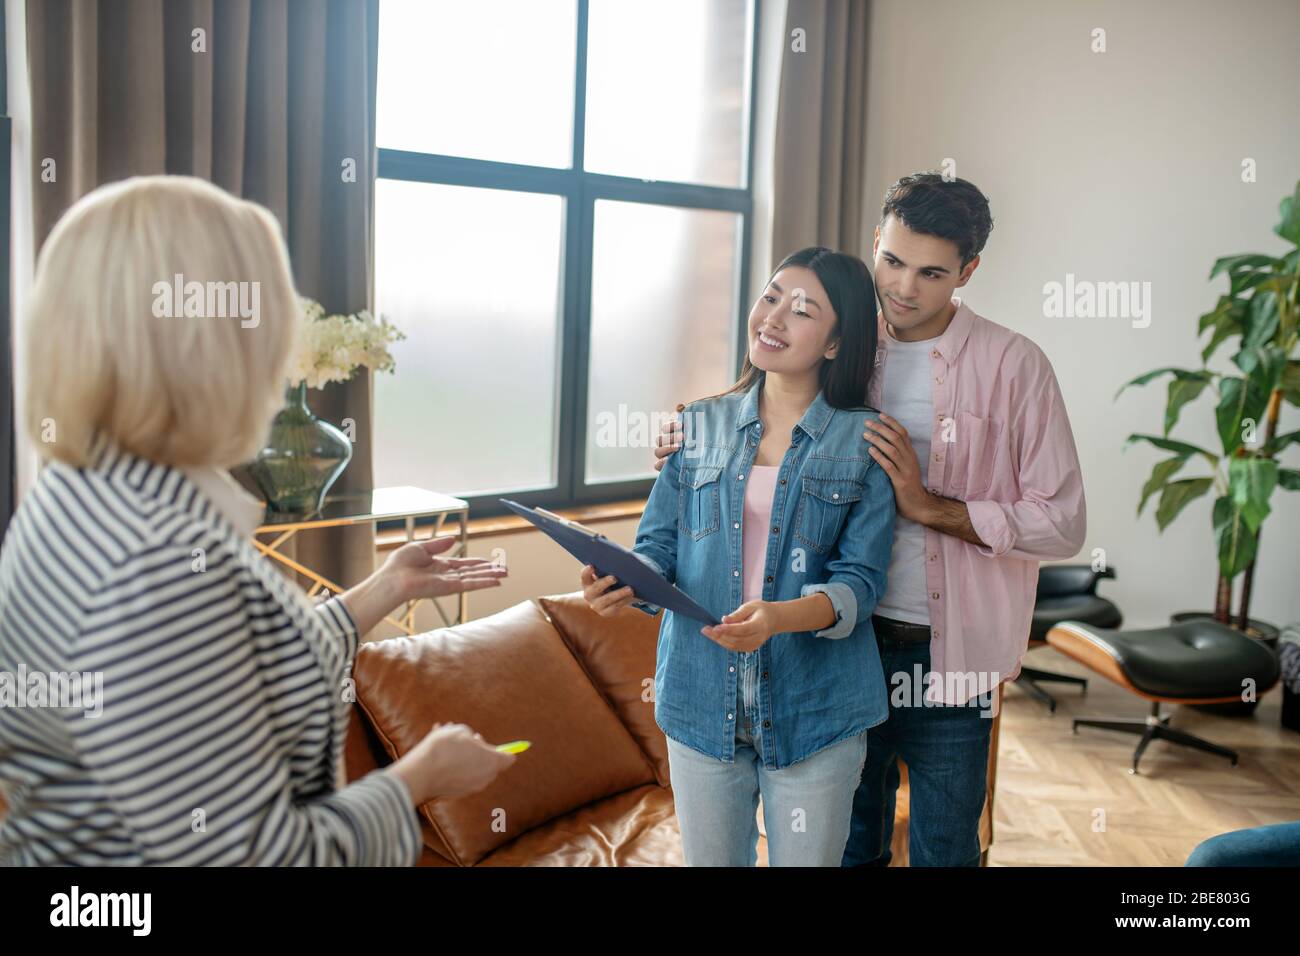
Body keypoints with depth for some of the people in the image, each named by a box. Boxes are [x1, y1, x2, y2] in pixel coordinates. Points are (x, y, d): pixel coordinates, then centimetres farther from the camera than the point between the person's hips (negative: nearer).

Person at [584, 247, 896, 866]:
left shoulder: (865, 443, -4)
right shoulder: (702, 425, 4)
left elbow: (859, 581, -10)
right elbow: (659, 549, 3)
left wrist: (781, 616, -29)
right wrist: (626, 584, -19)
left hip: (813, 712, -2)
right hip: (702, 701, 2)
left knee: (806, 861, 13)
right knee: (709, 861, 17)